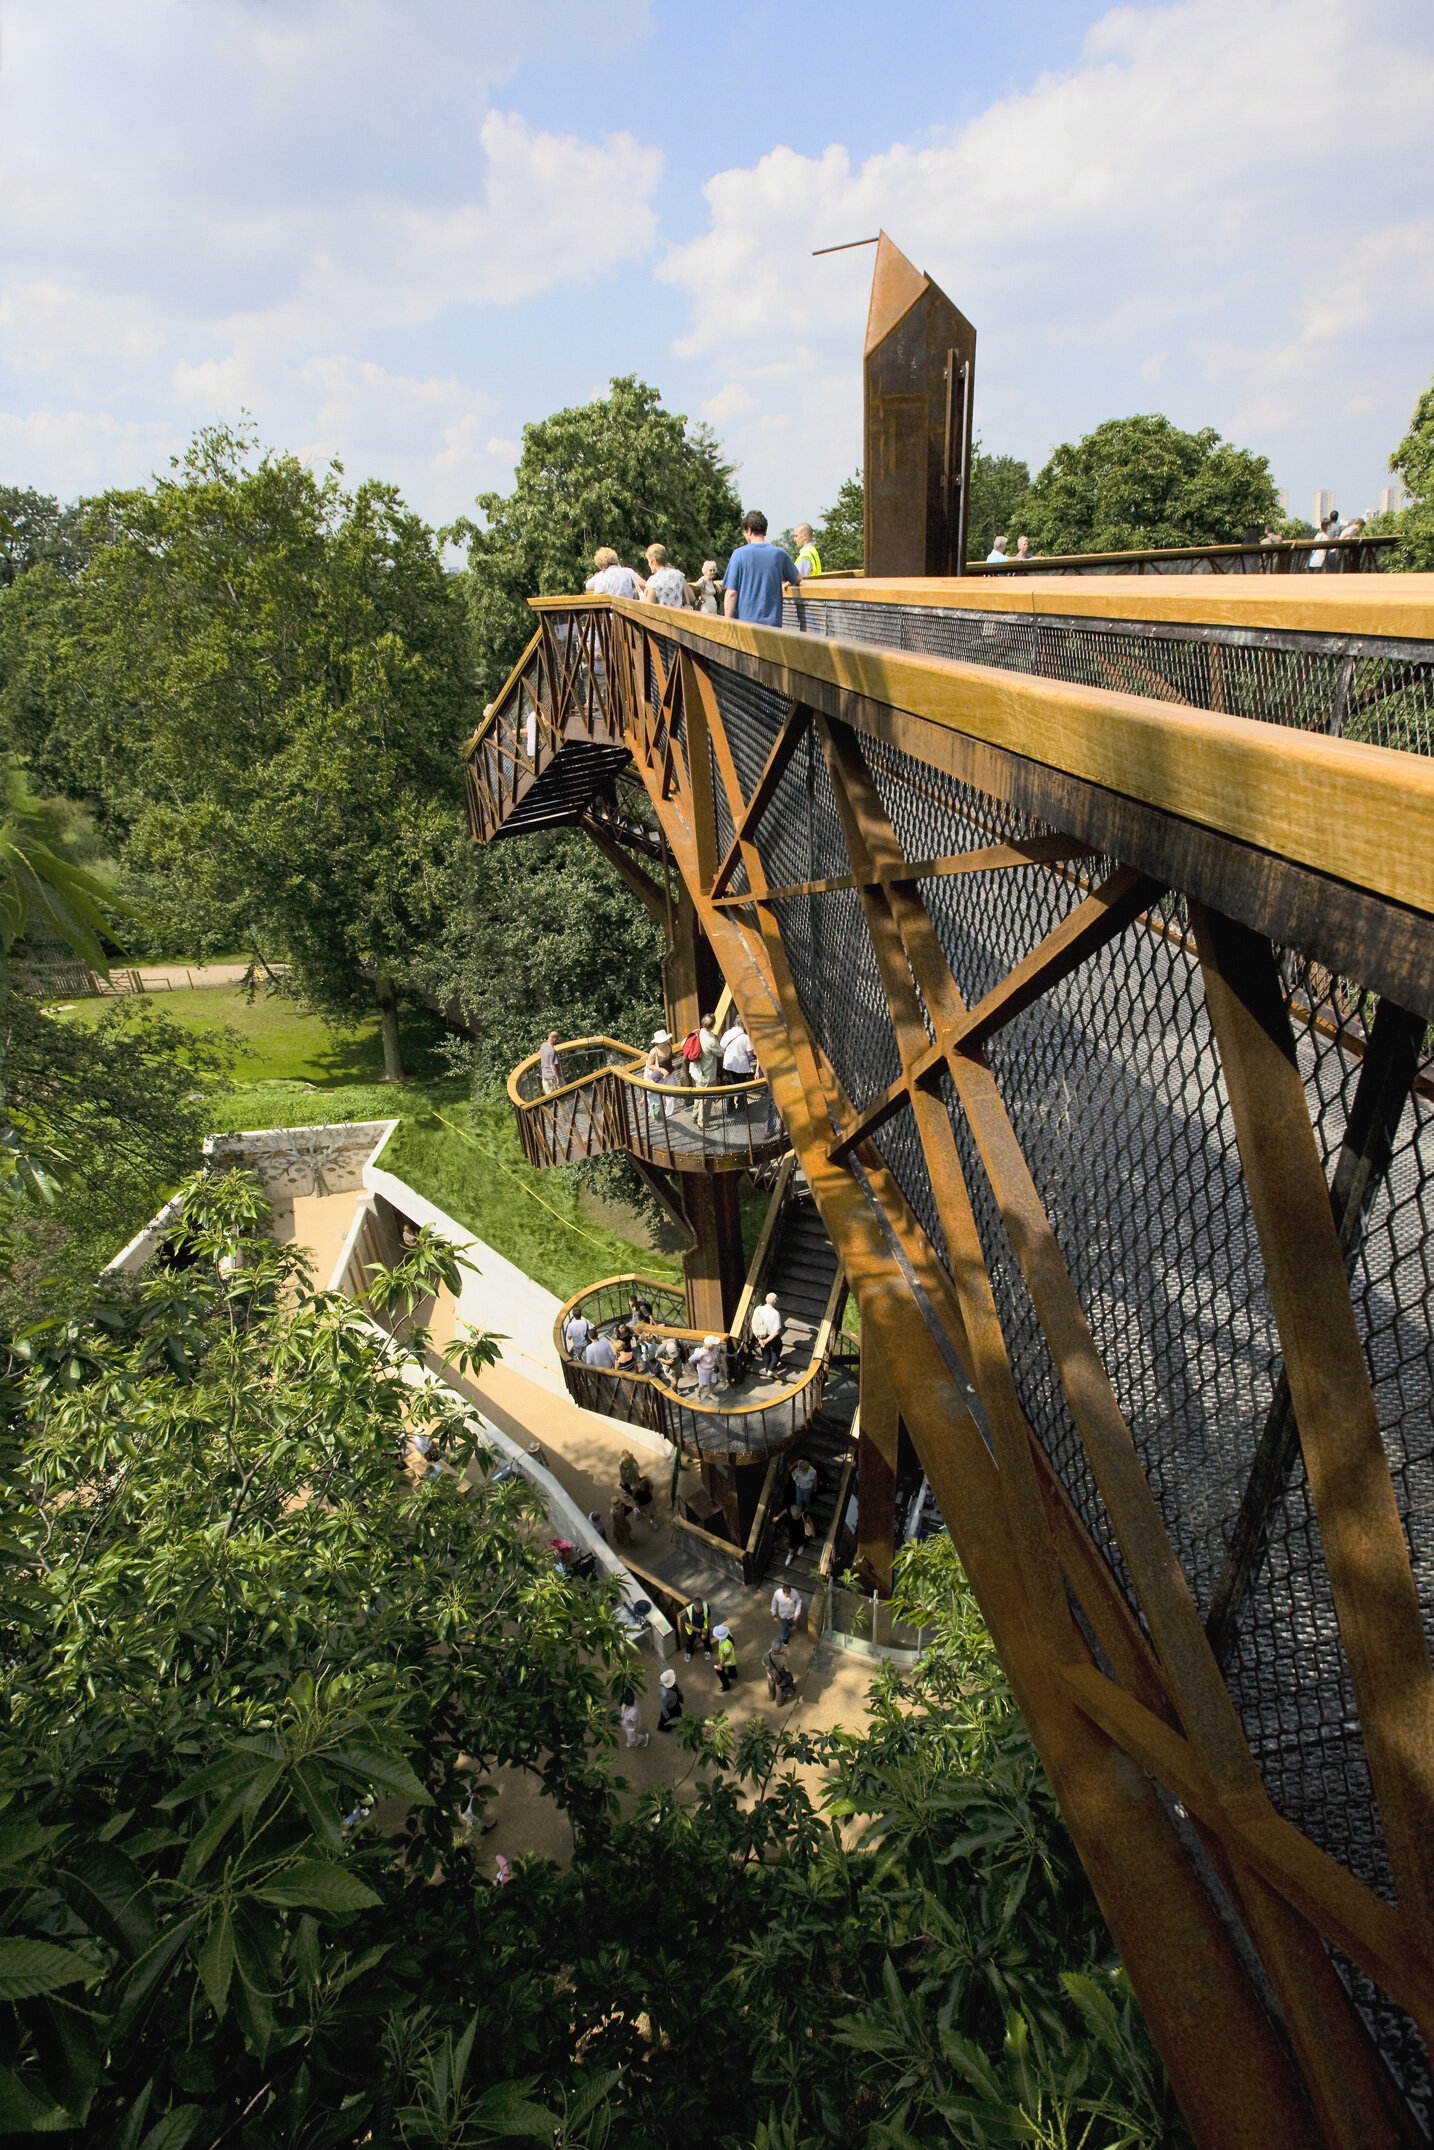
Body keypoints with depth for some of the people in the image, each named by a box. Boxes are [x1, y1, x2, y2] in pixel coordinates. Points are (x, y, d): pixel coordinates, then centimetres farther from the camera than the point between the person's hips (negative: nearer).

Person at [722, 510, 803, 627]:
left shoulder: (739, 554, -4)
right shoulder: (779, 554, 4)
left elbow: (731, 593, -7)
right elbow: (798, 579, 22)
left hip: (745, 621, -2)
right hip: (772, 622, 2)